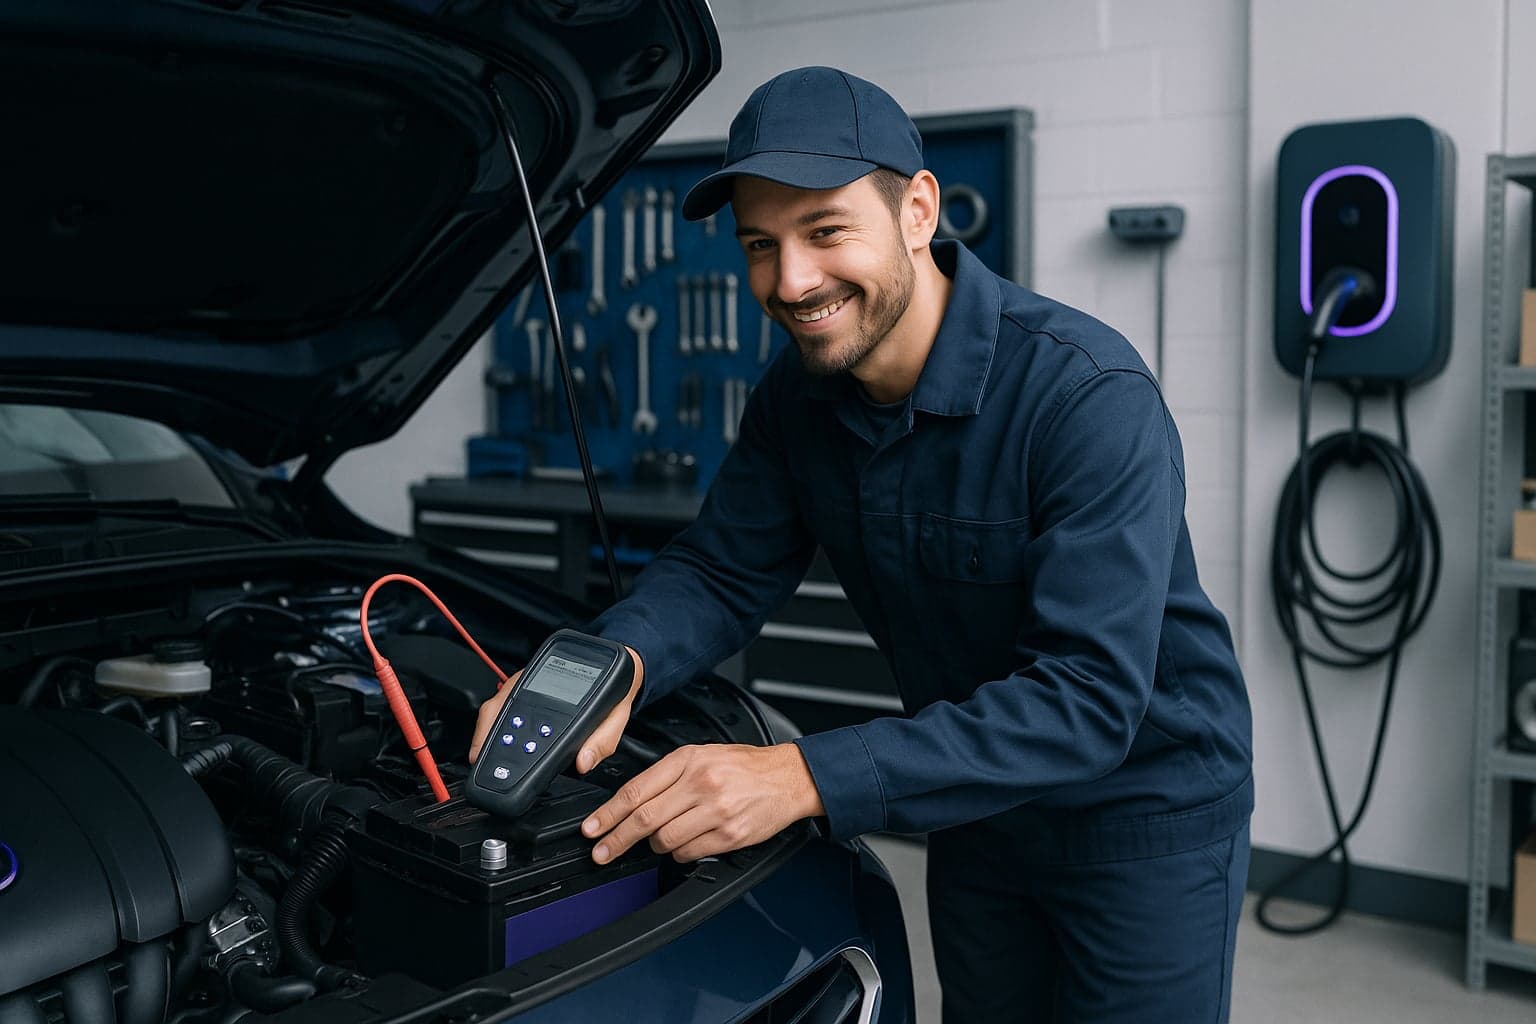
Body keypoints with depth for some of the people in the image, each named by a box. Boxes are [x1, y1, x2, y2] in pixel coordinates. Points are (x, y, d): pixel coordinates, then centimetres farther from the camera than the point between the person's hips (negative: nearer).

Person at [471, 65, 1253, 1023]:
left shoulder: (1091, 396, -31)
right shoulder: (798, 395, -9)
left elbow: (1086, 698, -36)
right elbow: (723, 569, -3)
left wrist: (808, 777, -44)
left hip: (1146, 811, -5)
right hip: (976, 806, 6)